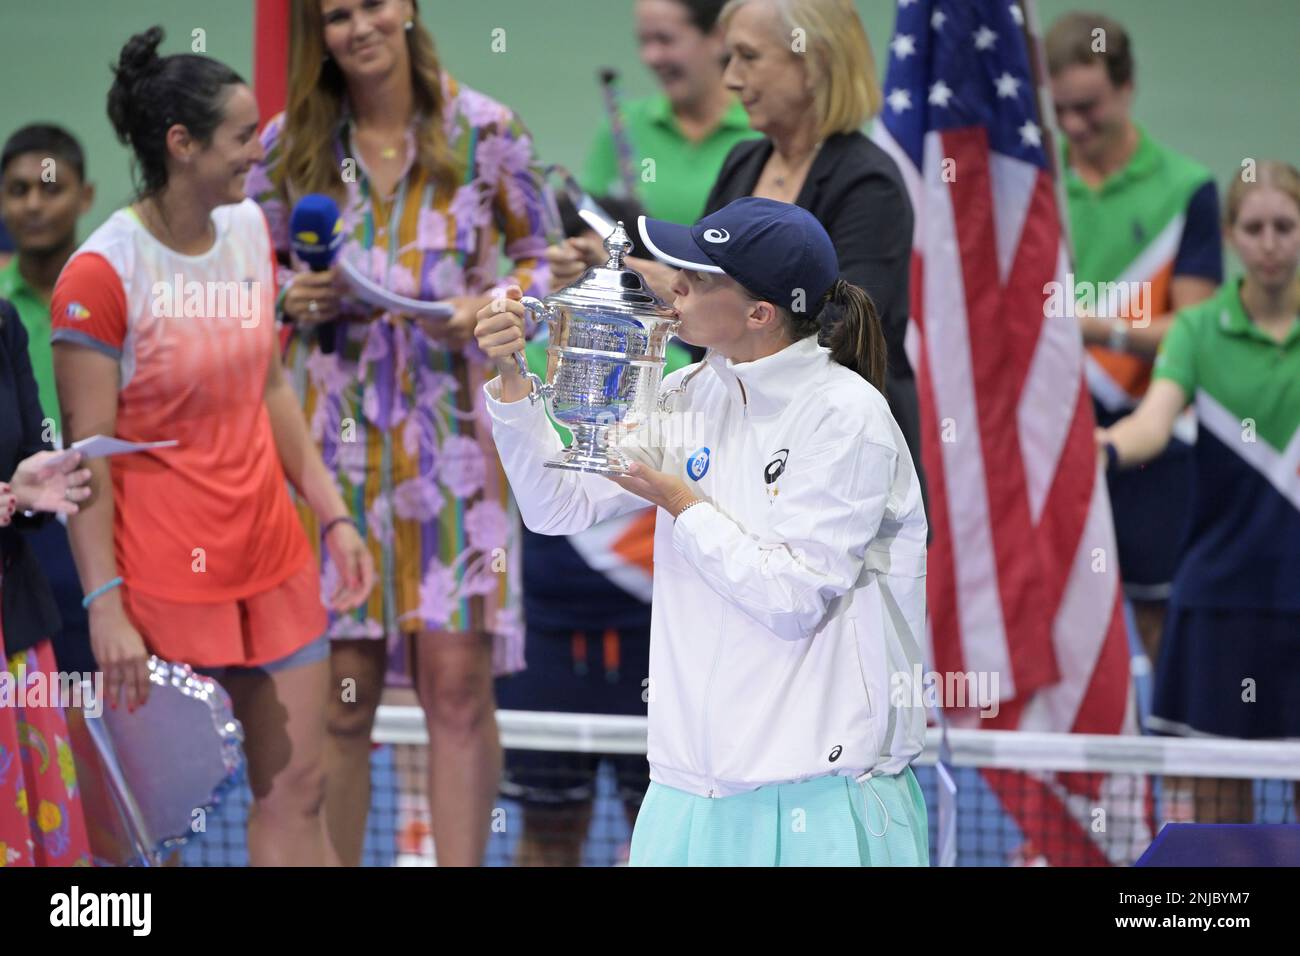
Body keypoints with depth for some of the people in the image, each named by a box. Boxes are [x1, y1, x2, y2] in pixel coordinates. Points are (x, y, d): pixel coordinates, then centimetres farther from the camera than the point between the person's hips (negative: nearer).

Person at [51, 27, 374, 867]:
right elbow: (86, 454, -15)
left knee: (298, 789, 9)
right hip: (165, 572, -7)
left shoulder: (250, 229, 5)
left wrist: (334, 514, 12)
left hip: (272, 556, 7)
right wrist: (105, 603, -18)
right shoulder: (101, 273, -16)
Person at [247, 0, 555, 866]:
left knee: (459, 679, -5)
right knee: (338, 693, 1)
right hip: (333, 438, 1)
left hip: (458, 435, -1)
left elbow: (542, 259, 9)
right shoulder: (288, 145, 6)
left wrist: (499, 304, -10)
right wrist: (292, 300, -7)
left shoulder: (486, 133, 2)